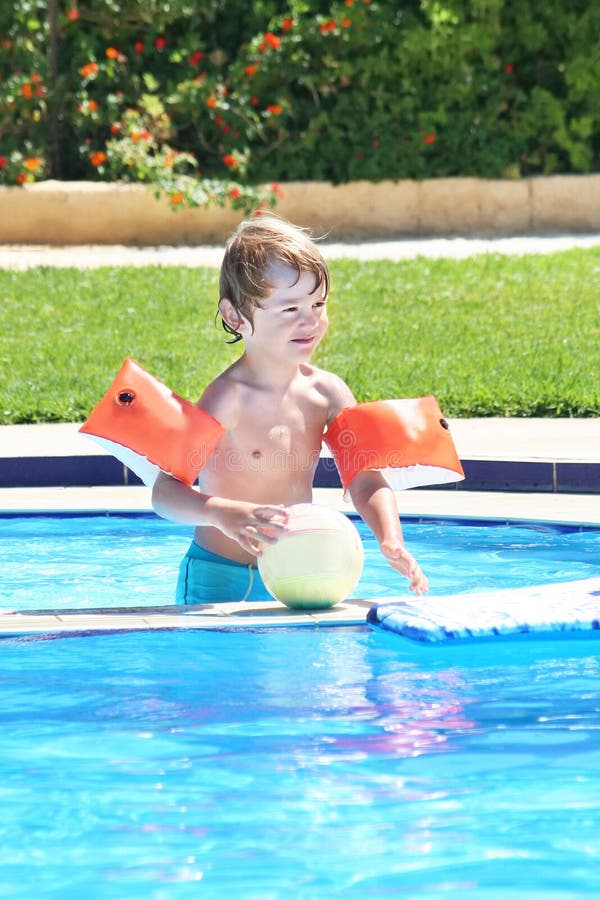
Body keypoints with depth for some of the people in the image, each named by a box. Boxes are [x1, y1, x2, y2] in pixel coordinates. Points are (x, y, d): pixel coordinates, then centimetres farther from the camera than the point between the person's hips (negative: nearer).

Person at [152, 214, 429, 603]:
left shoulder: (328, 392, -2)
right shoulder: (228, 398, -19)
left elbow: (367, 482, -2)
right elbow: (165, 491, -24)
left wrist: (392, 542, -21)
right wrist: (224, 514, -43)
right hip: (220, 583, -5)